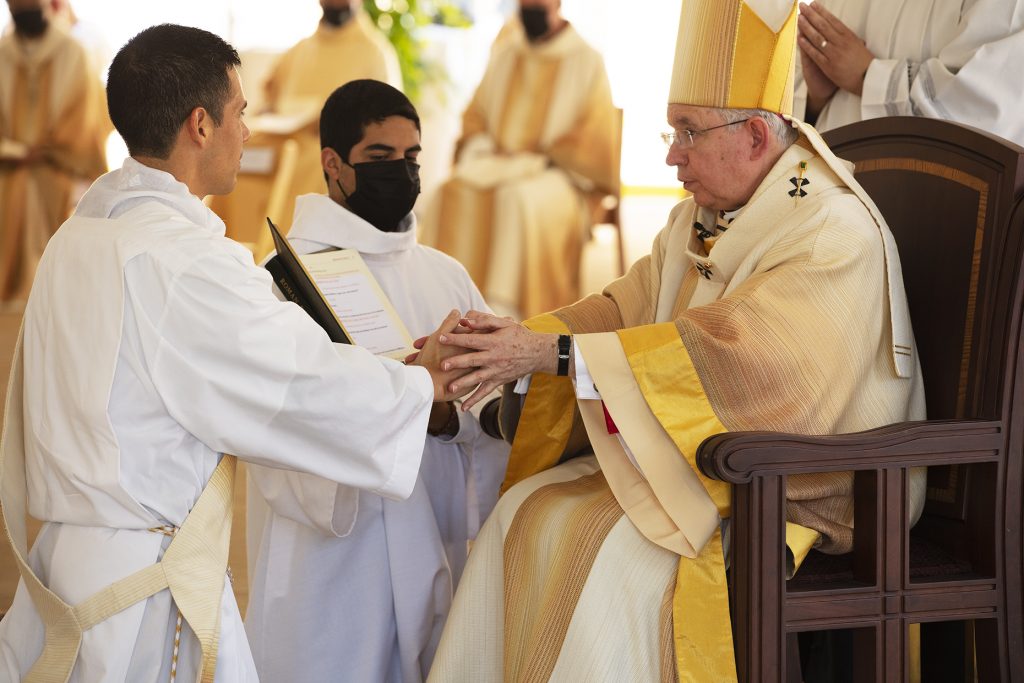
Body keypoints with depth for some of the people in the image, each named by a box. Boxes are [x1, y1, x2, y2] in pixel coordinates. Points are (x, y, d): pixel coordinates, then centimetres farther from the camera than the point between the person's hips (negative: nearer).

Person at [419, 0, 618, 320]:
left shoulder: (586, 61, 0)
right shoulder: (505, 55, 15)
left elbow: (592, 142, -4)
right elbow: (474, 117, 20)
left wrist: (540, 158, -11)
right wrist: (483, 150, -1)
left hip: (556, 175, -4)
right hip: (495, 165, 5)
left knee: (517, 198, -37)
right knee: (452, 196, -26)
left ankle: (502, 312, -39)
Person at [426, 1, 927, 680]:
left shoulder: (837, 235, -20)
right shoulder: (700, 221, 10)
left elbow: (731, 353, -30)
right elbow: (624, 309, 6)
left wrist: (555, 353, -32)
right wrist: (518, 339, -13)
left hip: (803, 492, -8)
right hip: (700, 463, 9)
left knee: (620, 552, -28)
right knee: (527, 511, -8)